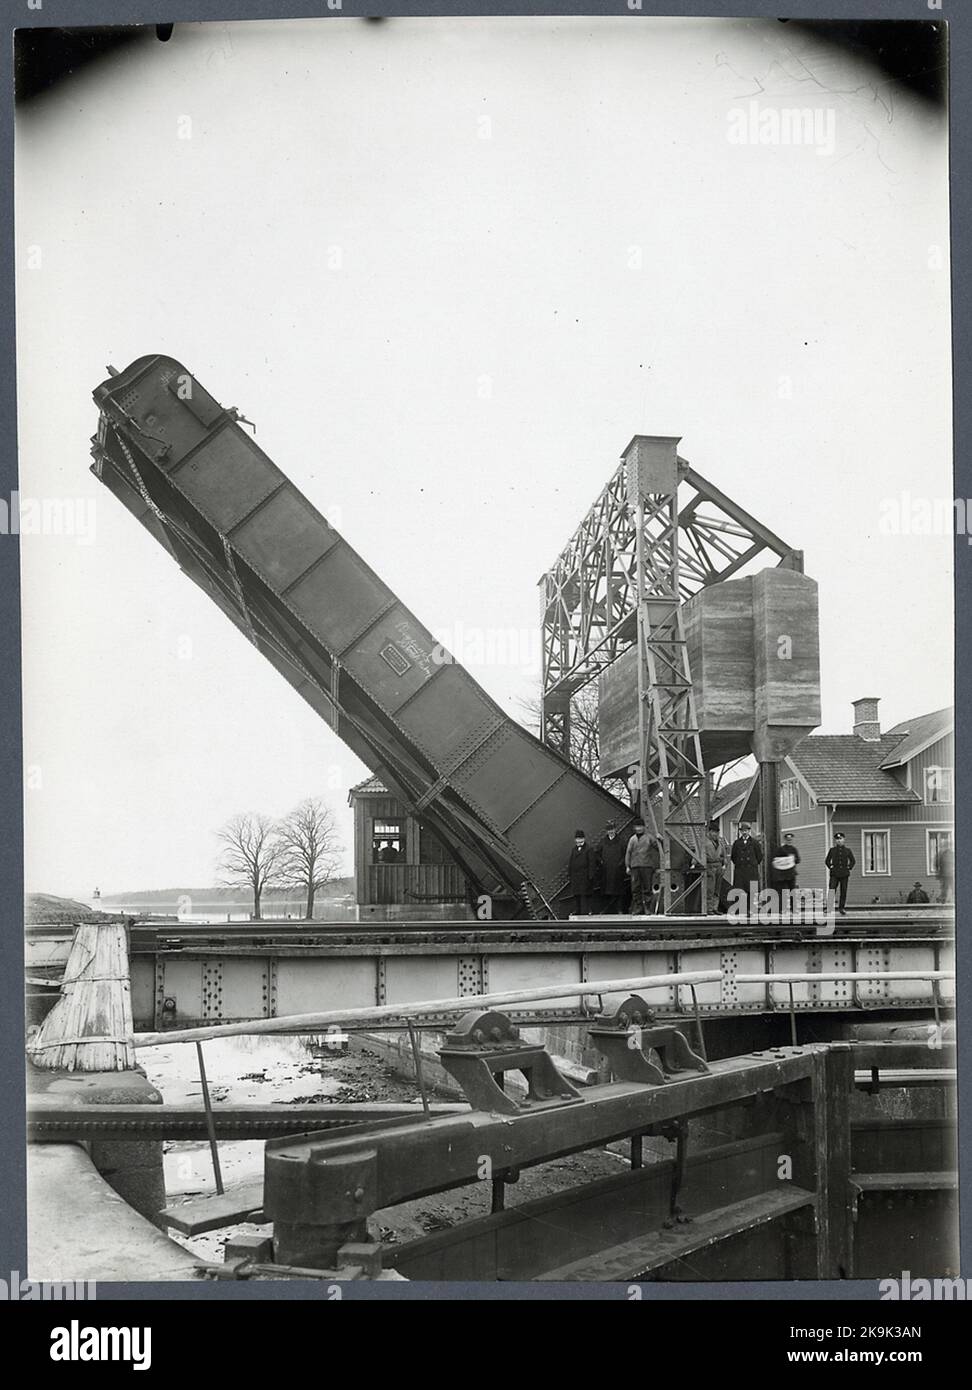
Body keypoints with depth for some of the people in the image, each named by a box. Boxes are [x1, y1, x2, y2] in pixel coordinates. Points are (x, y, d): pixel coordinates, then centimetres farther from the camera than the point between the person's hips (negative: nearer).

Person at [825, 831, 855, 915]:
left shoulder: (848, 851, 8)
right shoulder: (832, 850, 6)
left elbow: (853, 861, 17)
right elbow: (827, 861, 14)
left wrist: (849, 868, 5)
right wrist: (830, 867, 1)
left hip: (844, 874, 2)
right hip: (834, 874, -1)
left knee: (843, 892, 3)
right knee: (832, 890, -13)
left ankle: (841, 908, 13)